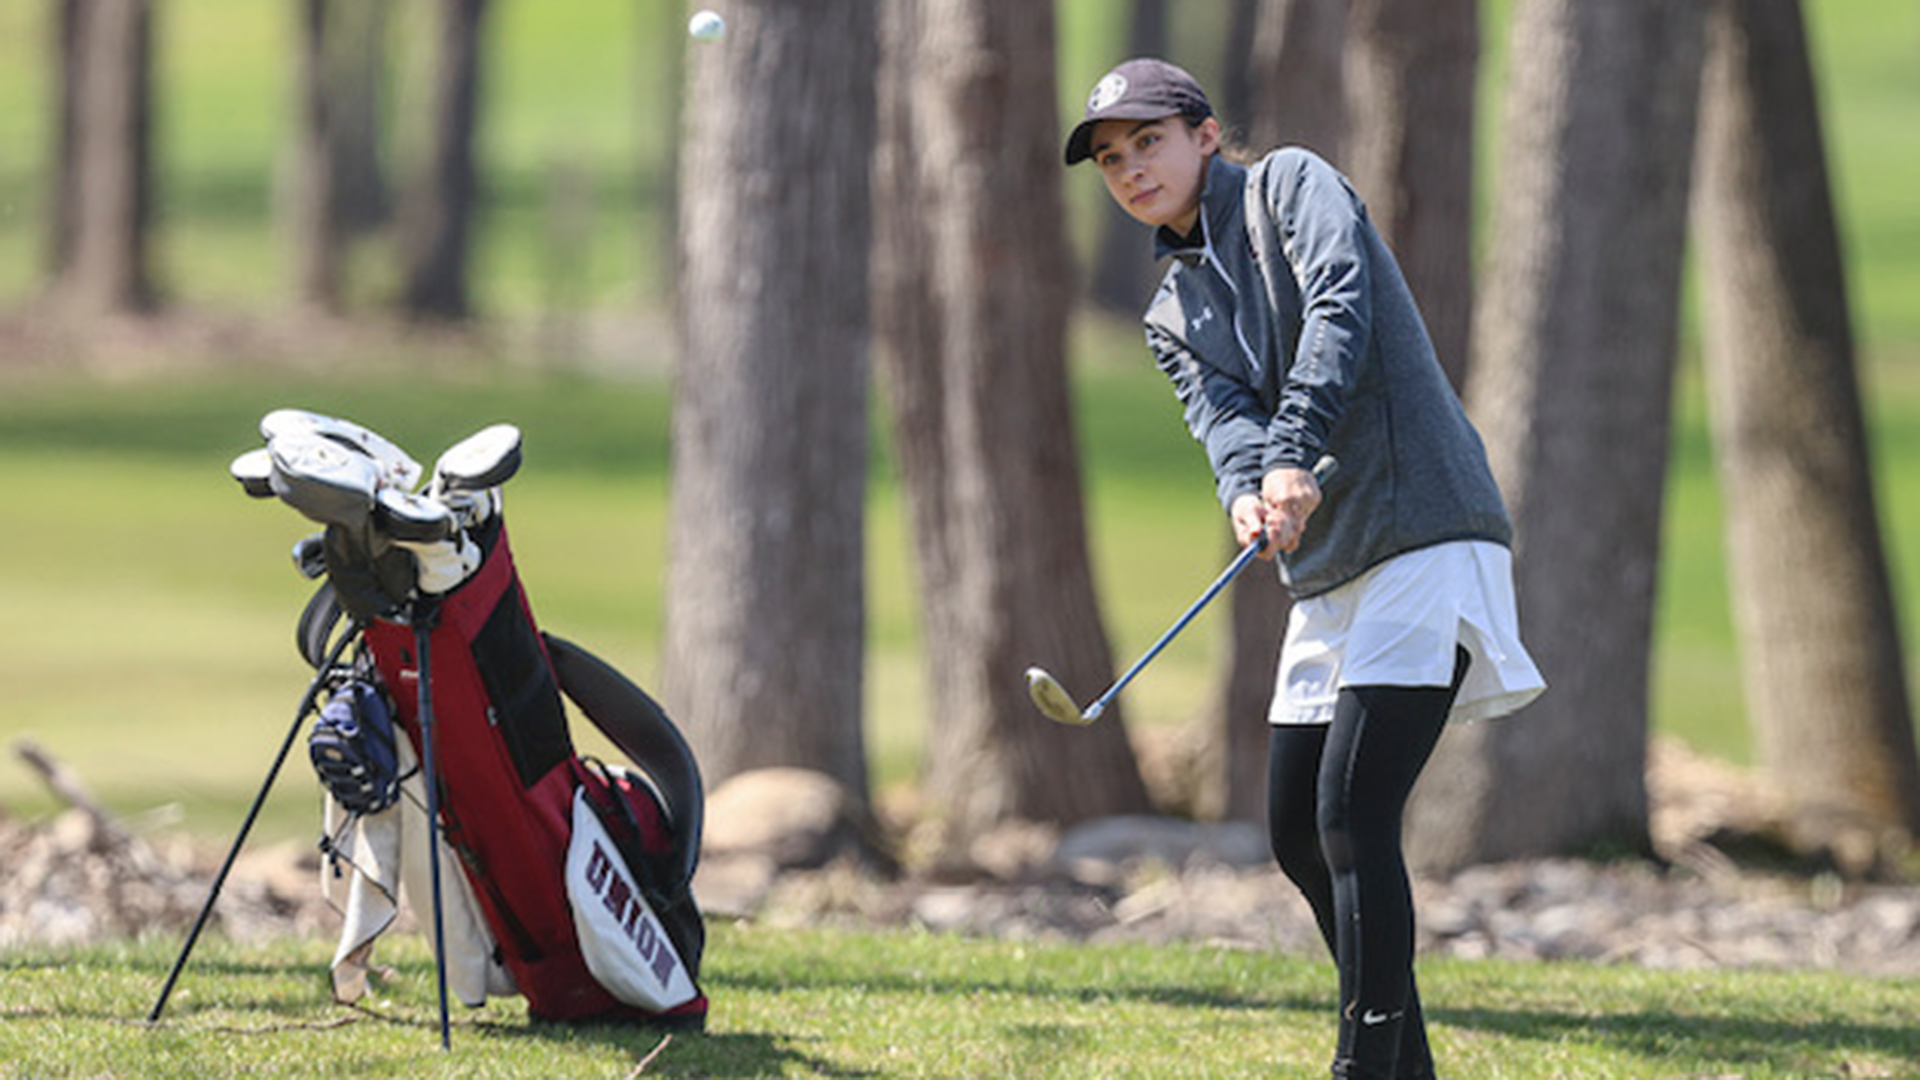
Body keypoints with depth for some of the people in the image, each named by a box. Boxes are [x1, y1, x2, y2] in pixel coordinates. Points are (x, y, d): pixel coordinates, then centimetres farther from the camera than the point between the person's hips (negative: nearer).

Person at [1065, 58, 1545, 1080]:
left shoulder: (1291, 184, 0)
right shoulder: (1174, 317, 17)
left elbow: (1338, 309, -18)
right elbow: (1226, 418, -2)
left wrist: (1295, 455, -31)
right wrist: (1250, 493, -25)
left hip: (1427, 534, -8)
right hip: (1328, 571, 8)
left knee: (1352, 815, -18)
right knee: (1297, 833, 10)